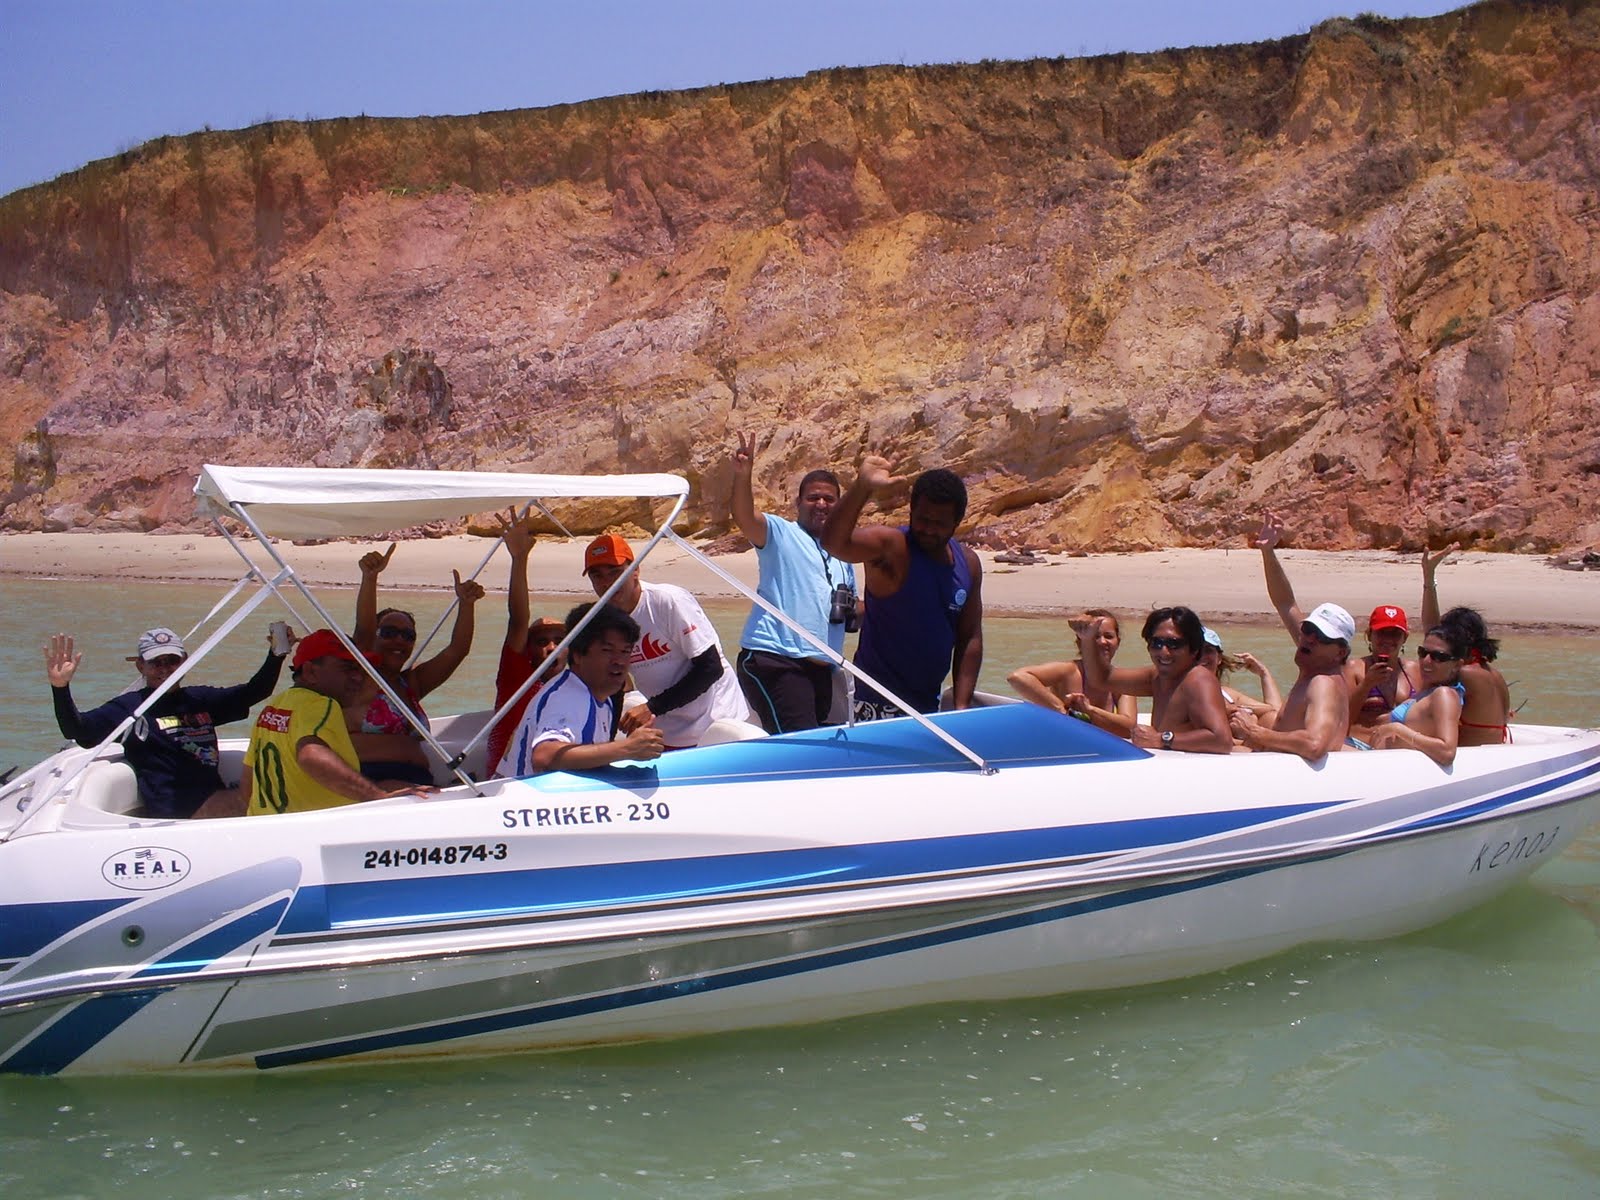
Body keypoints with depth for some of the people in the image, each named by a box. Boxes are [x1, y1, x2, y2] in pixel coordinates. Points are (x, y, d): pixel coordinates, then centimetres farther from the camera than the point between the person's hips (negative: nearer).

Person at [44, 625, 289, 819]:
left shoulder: (200, 699, 17)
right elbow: (78, 730, -8)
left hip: (213, 796, 6)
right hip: (175, 810, -6)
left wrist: (276, 655, 3)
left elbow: (254, 691, 18)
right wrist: (60, 687, -23)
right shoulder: (130, 706, 3)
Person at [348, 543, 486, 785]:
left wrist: (466, 604, -1)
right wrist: (369, 578, -25)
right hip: (369, 782, -6)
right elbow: (363, 630, -11)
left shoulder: (411, 683, 22)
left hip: (417, 783, 6)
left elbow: (457, 650, 15)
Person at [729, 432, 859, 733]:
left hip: (821, 668, 8)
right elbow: (744, 517, -18)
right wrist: (742, 475, -35)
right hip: (773, 661, -8)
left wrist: (852, 611, 9)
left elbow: (852, 610, 33)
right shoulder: (779, 533, 2)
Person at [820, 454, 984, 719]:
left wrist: (961, 707, 3)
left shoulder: (968, 564, 6)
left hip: (929, 704, 6)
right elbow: (834, 542, -32)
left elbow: (970, 639, 9)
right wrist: (861, 487, -46)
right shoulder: (890, 546, -12)